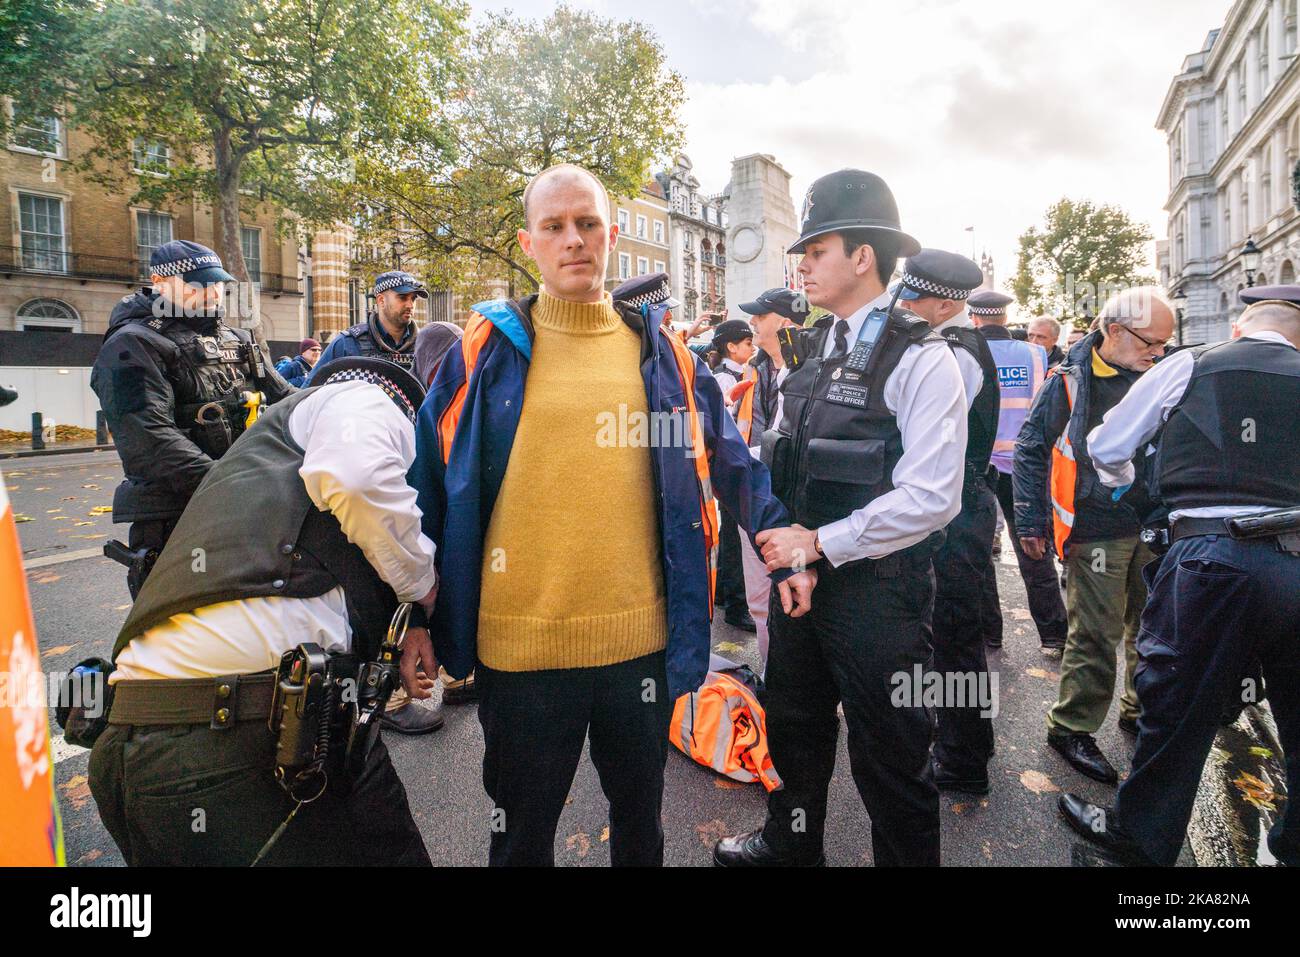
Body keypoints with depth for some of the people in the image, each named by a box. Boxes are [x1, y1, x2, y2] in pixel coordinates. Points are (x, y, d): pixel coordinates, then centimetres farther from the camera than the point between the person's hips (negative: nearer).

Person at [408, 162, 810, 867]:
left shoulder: (659, 351, 4)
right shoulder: (487, 349, -1)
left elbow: (730, 463, 9)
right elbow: (432, 482, 4)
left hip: (641, 640, 2)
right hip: (519, 646, -1)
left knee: (639, 816, 25)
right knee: (523, 832, 21)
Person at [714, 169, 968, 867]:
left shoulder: (919, 357, -14)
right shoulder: (812, 349, 8)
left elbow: (929, 497, -21)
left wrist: (820, 543, -18)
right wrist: (783, 537, -1)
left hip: (877, 587, -7)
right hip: (799, 571, 7)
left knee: (889, 756, 11)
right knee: (793, 724, 24)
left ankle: (906, 857, 38)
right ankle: (790, 843, 49)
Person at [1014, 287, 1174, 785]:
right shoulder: (1071, 382, -8)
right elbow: (1031, 450, -5)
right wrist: (1031, 522, -7)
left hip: (1152, 527, 6)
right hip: (1096, 532, -5)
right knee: (1097, 635, -2)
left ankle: (1141, 711, 35)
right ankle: (1071, 728, 13)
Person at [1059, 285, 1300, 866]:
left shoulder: (1188, 367, 4)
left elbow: (1105, 447, 10)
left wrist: (1125, 482, 31)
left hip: (1213, 557, -4)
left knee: (1177, 708, 8)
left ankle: (1140, 836, 26)